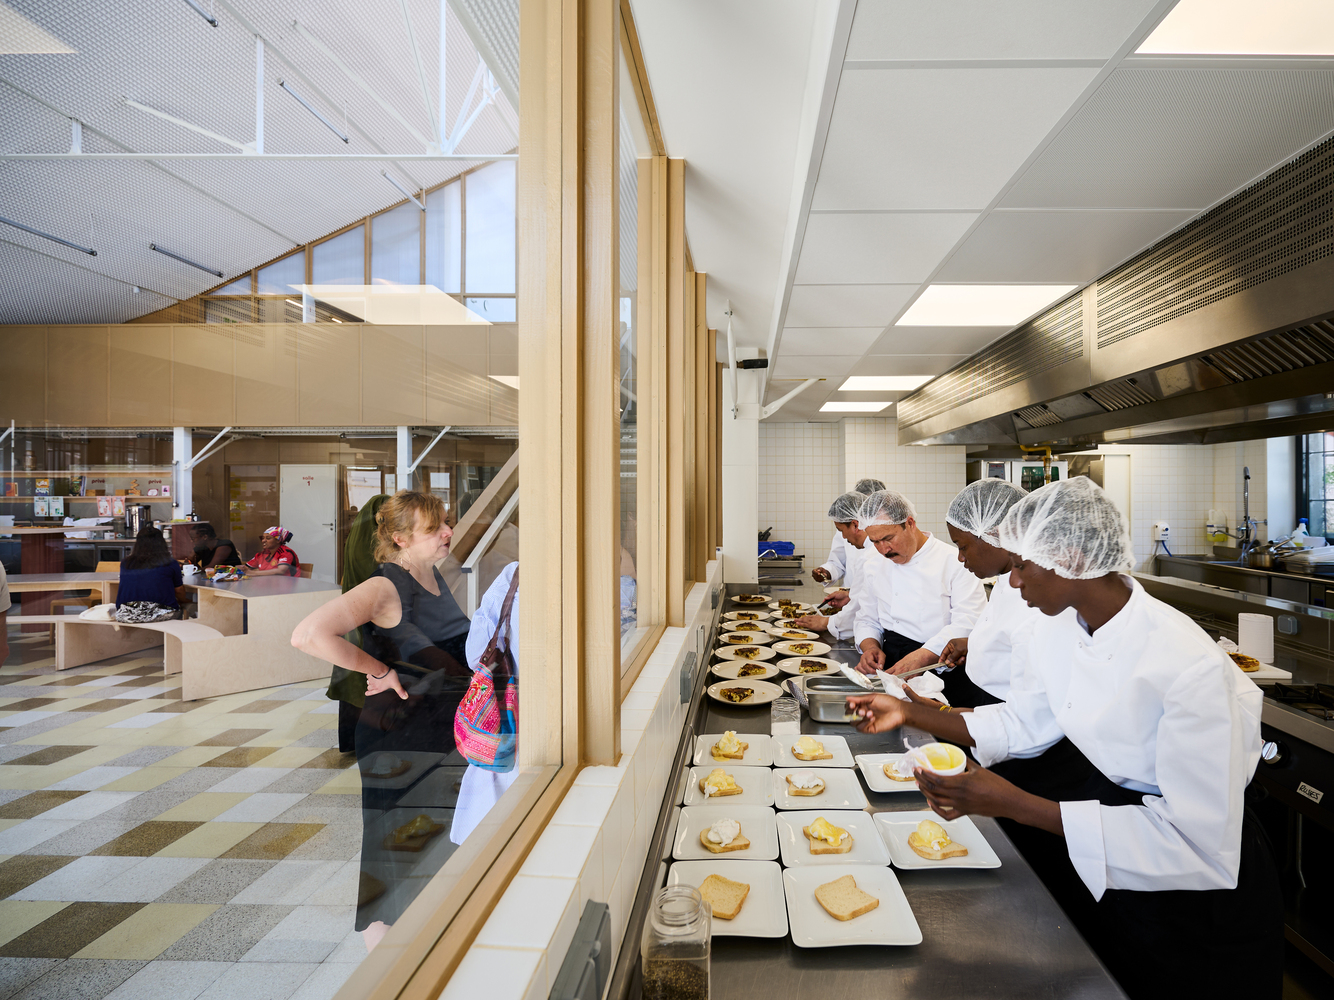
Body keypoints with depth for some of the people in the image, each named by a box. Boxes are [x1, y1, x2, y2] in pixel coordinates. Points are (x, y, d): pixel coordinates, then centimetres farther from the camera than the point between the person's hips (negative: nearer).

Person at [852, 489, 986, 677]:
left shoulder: (955, 562, -2)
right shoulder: (874, 567, 15)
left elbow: (967, 624, -12)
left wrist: (920, 657, -25)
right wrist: (870, 646, -3)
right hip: (889, 666, 4)